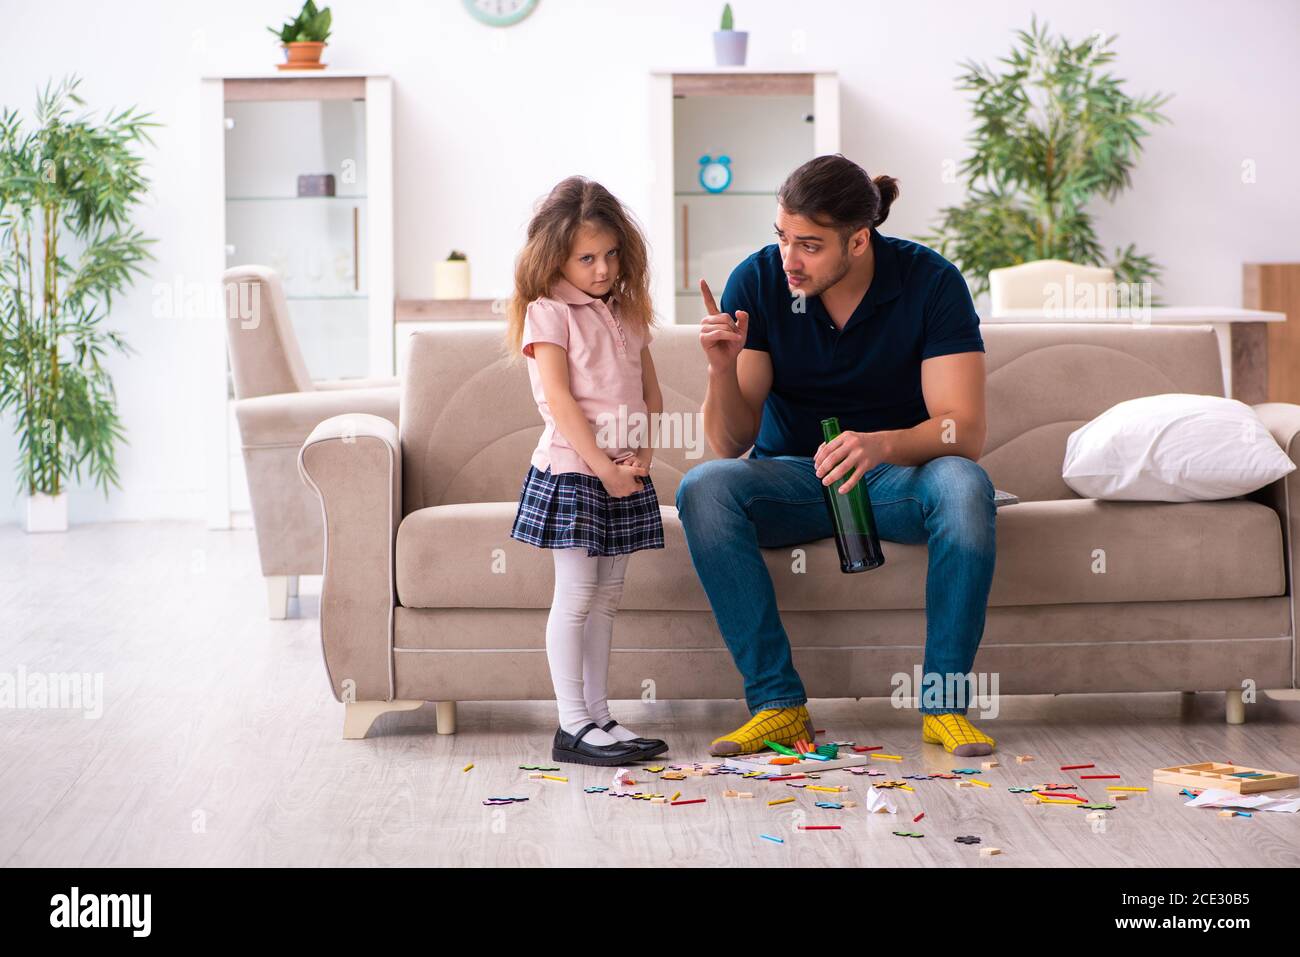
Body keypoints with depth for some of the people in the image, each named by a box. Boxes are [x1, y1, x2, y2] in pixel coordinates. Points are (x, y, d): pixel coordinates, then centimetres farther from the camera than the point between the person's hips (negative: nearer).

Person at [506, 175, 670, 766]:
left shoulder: (627, 313, 15)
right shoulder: (548, 313, -6)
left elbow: (651, 393, 14)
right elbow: (559, 400, -14)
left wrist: (642, 455, -3)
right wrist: (605, 467, -17)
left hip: (624, 475, 7)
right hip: (571, 469, -7)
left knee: (607, 596, 9)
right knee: (575, 595, -6)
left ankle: (598, 714, 15)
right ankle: (573, 726, -3)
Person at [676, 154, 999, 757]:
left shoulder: (931, 282, -15)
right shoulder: (757, 282, -11)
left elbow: (965, 430, -23)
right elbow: (730, 445, -12)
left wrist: (881, 445, -42)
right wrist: (722, 369, -33)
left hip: (899, 475, -1)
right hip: (793, 477, 1)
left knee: (963, 486, -35)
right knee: (704, 488, -30)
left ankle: (943, 702, -25)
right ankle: (777, 702, -25)